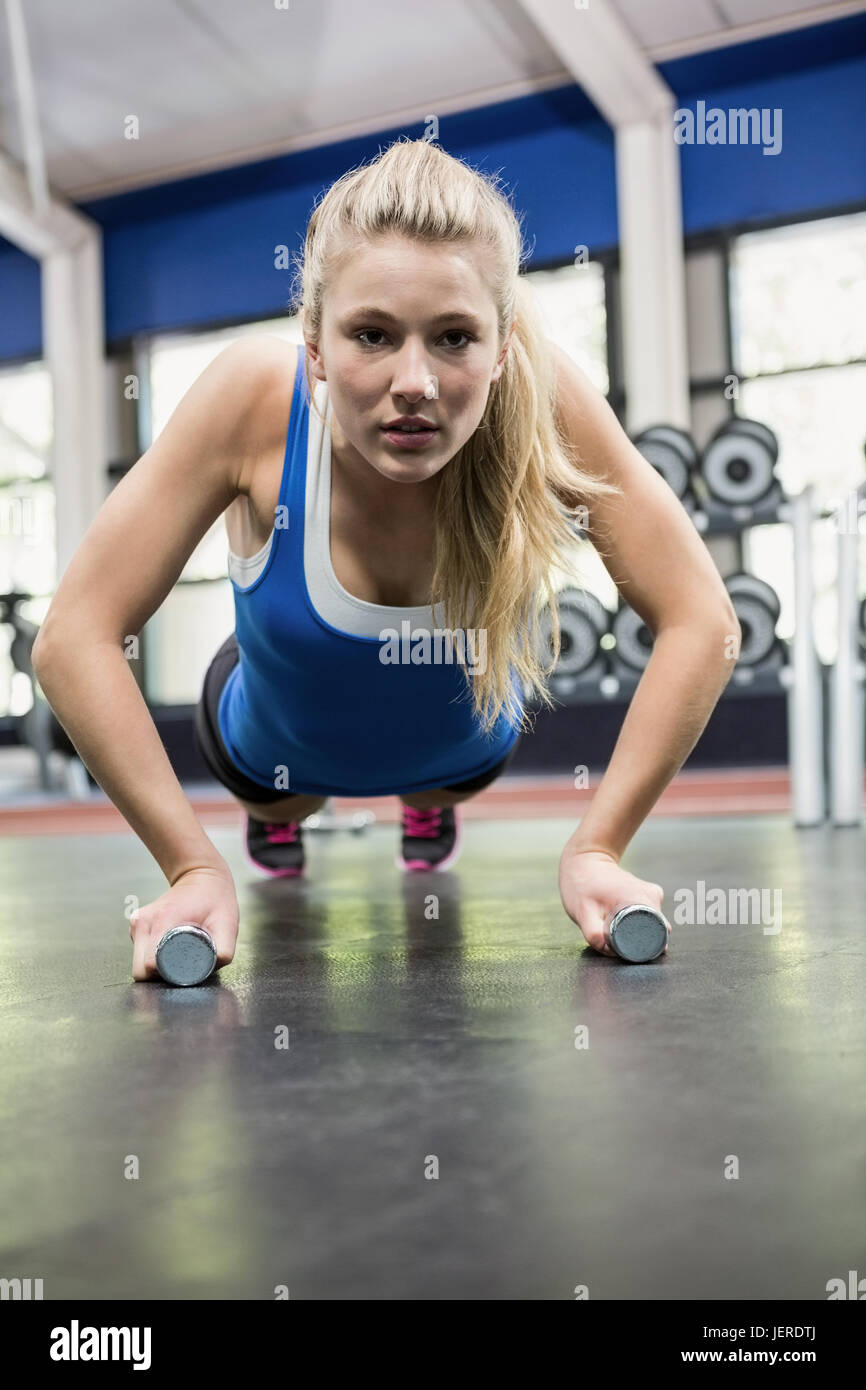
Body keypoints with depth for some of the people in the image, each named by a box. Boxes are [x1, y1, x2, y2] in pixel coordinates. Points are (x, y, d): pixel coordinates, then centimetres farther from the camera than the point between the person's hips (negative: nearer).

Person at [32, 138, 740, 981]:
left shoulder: (543, 399, -38)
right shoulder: (255, 396, -40)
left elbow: (700, 623, -31)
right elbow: (73, 637, -35)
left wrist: (596, 849, -34)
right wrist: (192, 865, -36)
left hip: (468, 739, 2)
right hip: (281, 741, -1)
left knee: (445, 784, 37)